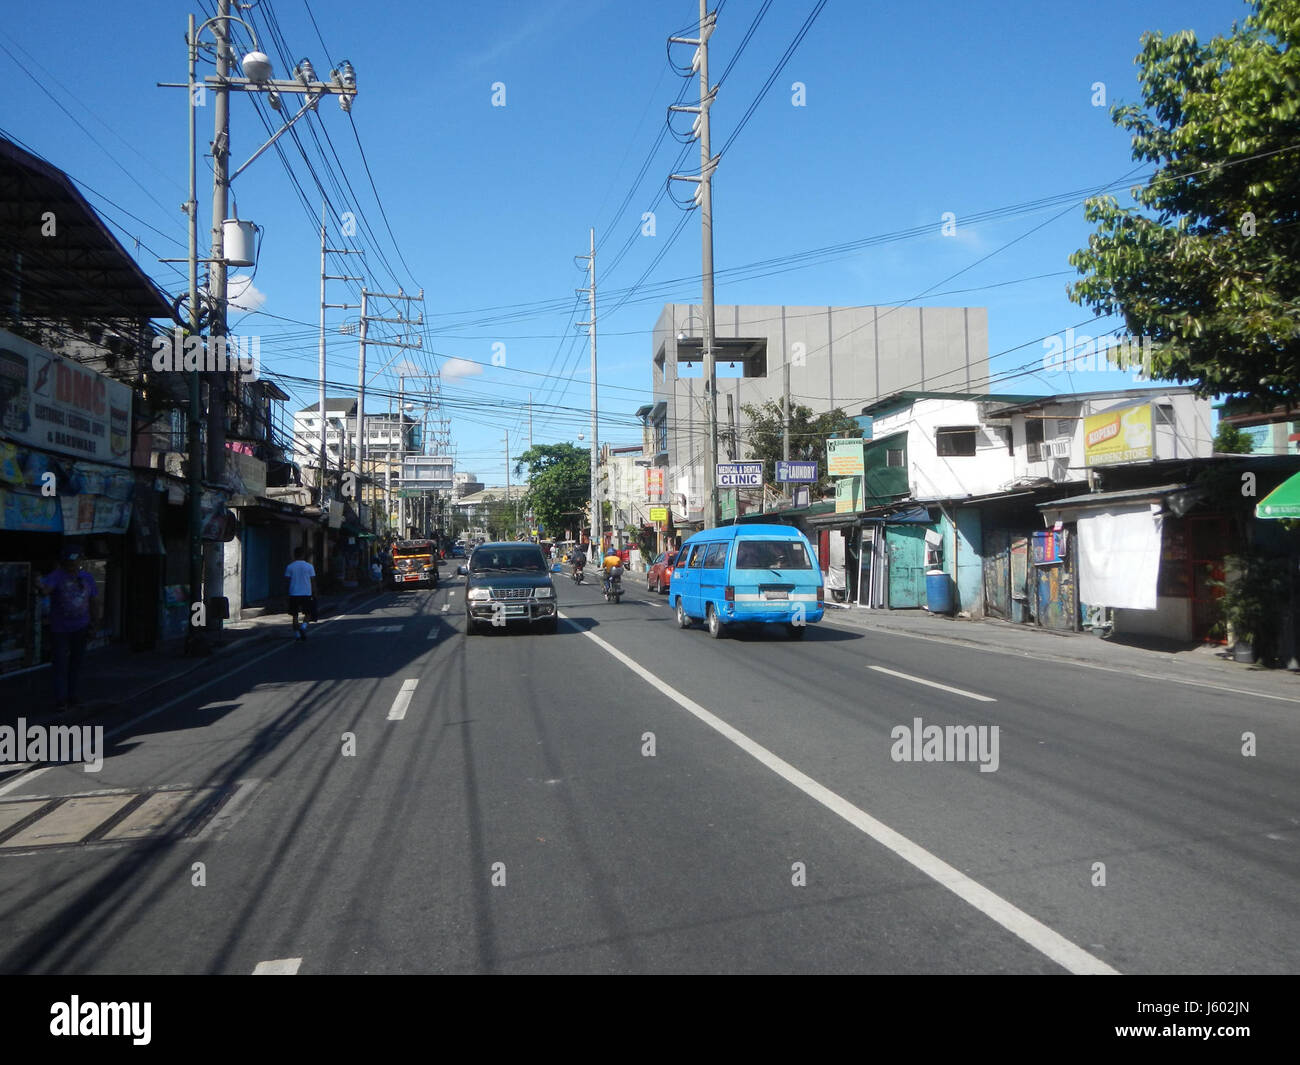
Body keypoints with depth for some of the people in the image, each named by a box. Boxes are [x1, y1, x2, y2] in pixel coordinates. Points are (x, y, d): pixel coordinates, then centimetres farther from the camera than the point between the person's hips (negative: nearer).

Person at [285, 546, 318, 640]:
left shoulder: (289, 567, 1)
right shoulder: (309, 566, -1)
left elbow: (287, 581, 2)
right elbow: (313, 581, 1)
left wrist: (287, 594, 10)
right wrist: (314, 594, 7)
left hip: (294, 594, 1)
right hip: (307, 593, -1)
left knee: (295, 615, 8)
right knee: (308, 613, 12)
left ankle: (296, 634, 6)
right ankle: (303, 626, -14)